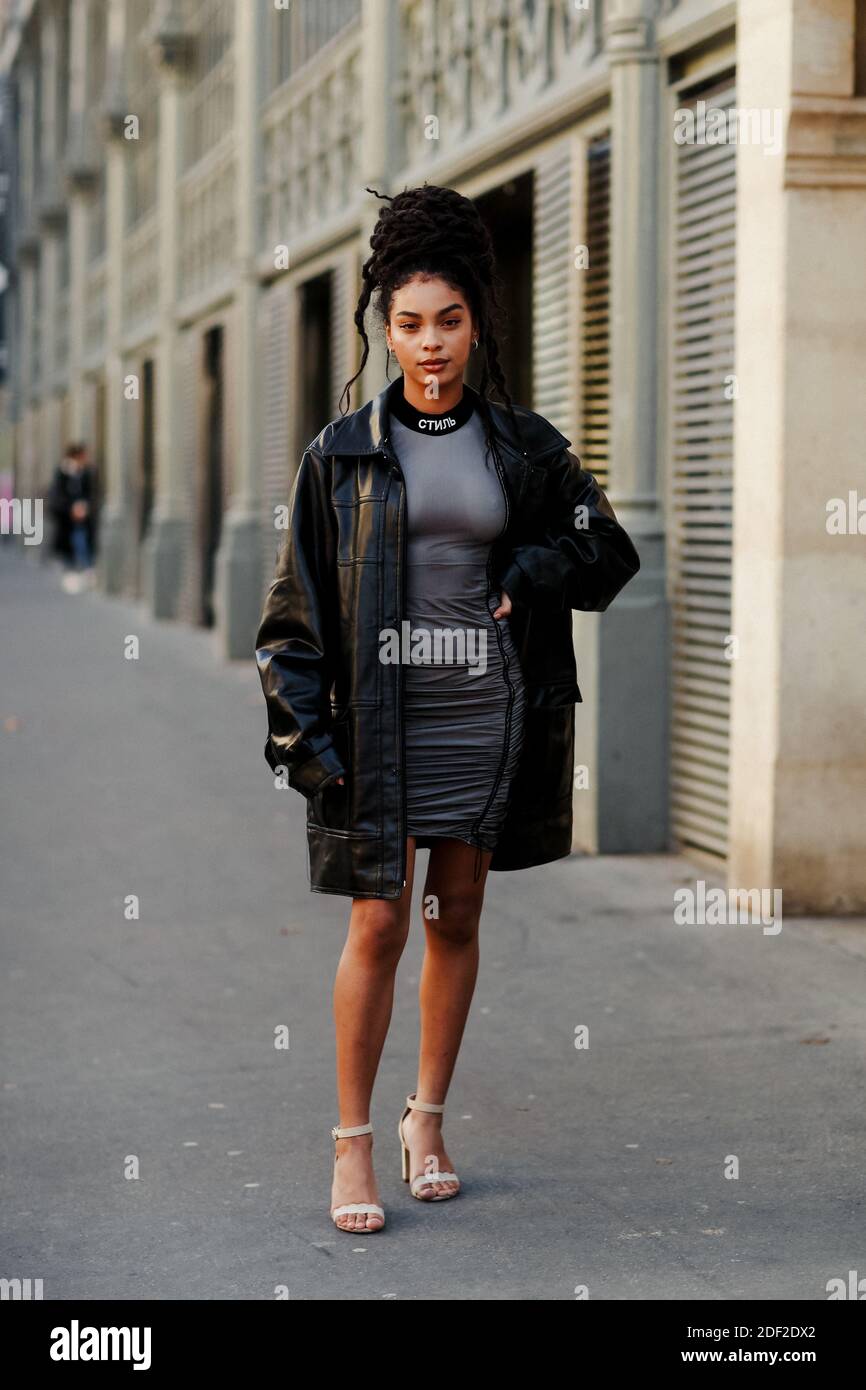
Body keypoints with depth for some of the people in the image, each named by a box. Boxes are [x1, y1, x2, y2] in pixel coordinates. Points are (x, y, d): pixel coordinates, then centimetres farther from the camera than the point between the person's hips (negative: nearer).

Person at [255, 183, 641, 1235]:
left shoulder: (522, 445, 5)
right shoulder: (343, 450, 1)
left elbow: (609, 553, 12)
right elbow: (298, 600, 0)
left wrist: (526, 577, -6)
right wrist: (305, 728, -9)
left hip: (488, 714, 2)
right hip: (380, 716, -2)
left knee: (457, 918, 9)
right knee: (379, 921, -5)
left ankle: (427, 1119, 24)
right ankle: (352, 1141, 6)